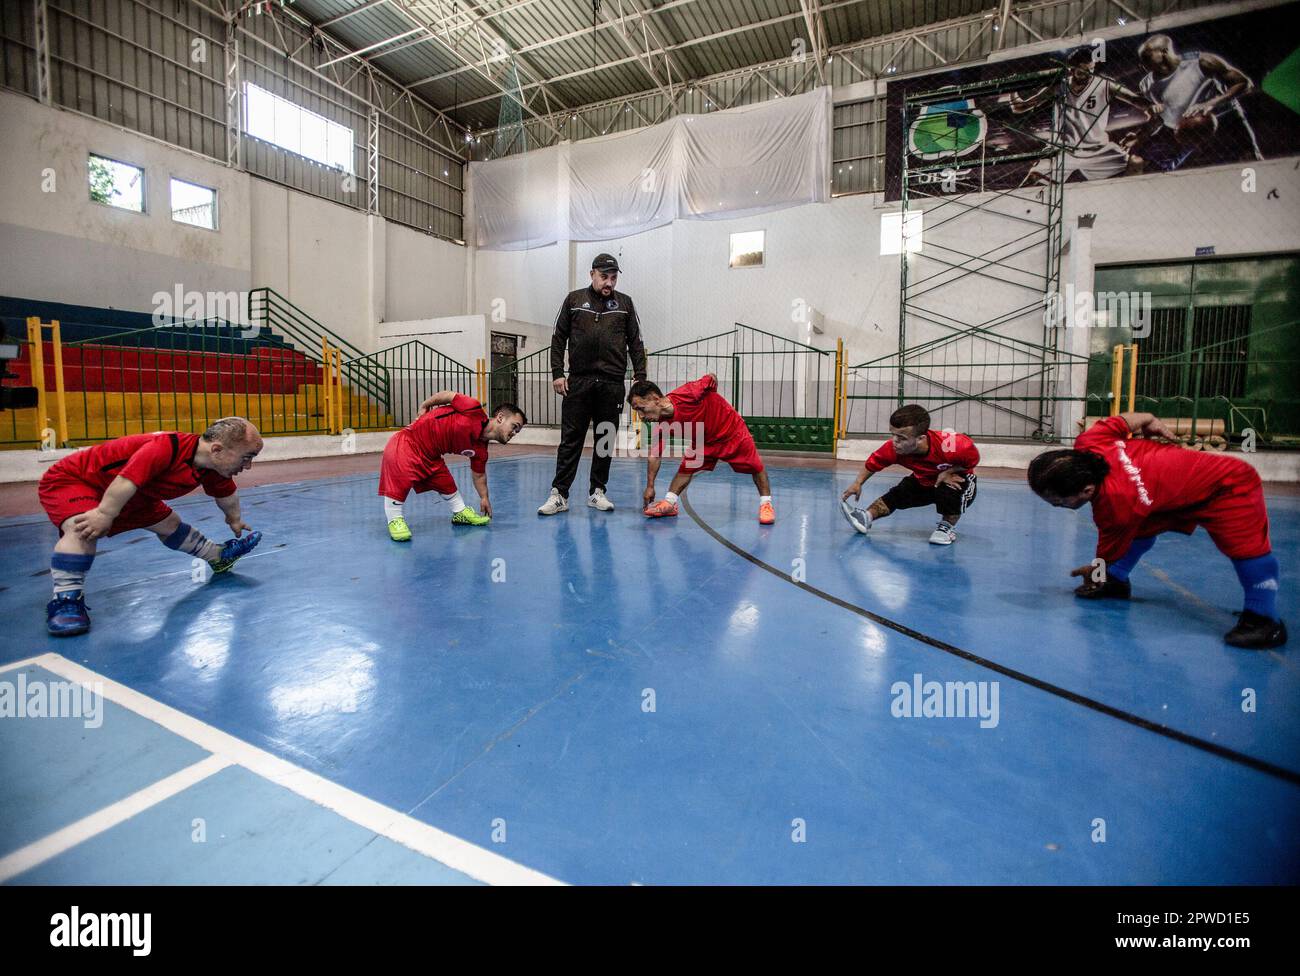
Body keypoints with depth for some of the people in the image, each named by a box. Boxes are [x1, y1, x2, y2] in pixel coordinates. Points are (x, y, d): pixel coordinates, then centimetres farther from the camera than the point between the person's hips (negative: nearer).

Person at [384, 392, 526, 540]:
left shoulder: (481, 449, 0)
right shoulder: (475, 414, -23)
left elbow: (478, 475, 16)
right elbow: (448, 395, -11)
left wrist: (484, 497, 17)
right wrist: (424, 406, 0)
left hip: (429, 456, 8)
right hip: (407, 443, -8)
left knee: (447, 482, 17)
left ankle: (460, 513, 38)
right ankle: (394, 520, -9)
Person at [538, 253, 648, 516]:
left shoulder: (624, 303, 12)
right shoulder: (574, 299, 9)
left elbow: (636, 343, 10)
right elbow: (558, 338, 8)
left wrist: (640, 378, 2)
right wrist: (557, 373, -1)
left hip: (612, 384, 1)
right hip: (578, 381, -1)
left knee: (605, 440, 6)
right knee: (570, 439, -1)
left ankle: (597, 492, 17)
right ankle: (559, 495, 2)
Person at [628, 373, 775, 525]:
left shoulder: (686, 395, -37)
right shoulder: (661, 427, -19)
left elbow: (712, 378, -20)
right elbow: (654, 456, -9)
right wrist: (650, 486, -9)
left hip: (731, 430, -4)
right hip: (703, 441, 4)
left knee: (755, 466, -2)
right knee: (686, 467, -7)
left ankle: (766, 504, 14)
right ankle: (669, 503, 4)